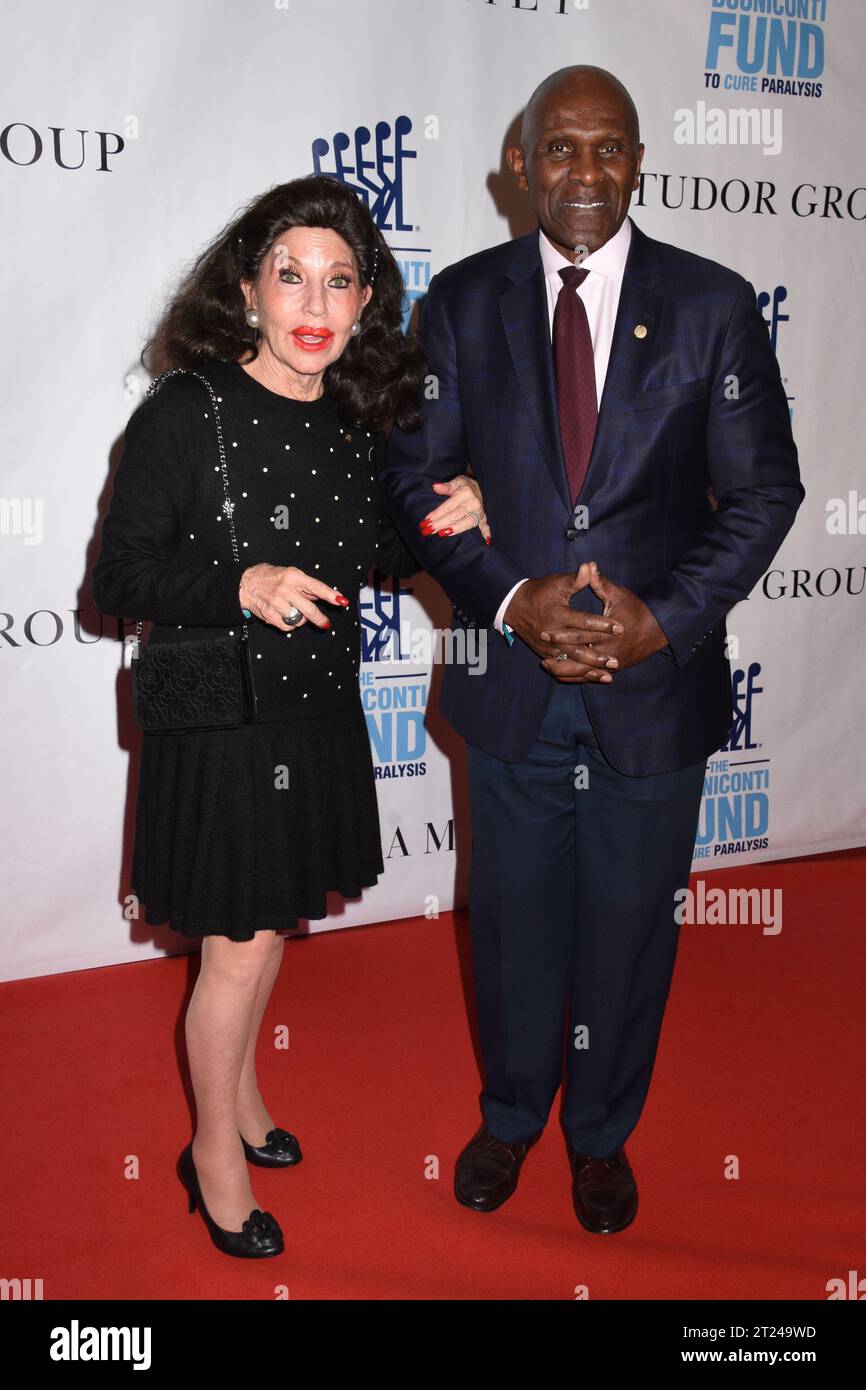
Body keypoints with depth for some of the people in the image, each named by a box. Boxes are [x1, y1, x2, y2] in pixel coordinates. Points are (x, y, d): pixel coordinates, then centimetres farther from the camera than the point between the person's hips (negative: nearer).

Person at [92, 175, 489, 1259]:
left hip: (320, 718, 6)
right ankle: (214, 1150, 29)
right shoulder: (183, 415, -17)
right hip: (221, 724, -6)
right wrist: (240, 586, -30)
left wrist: (448, 520, -5)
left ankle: (240, 1091, 45)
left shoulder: (357, 420, 1)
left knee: (270, 925, 21)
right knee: (240, 948, 5)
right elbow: (117, 576, -15)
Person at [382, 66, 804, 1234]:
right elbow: (415, 475, -1)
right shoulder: (463, 302, -2)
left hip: (656, 683, -1)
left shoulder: (713, 306, -5)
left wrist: (662, 619, -16)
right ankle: (511, 1115, 42)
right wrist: (510, 600, -15)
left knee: (629, 926, 14)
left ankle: (602, 1134, 39)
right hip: (511, 677, 1)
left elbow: (763, 491, -4)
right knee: (514, 916, 17)